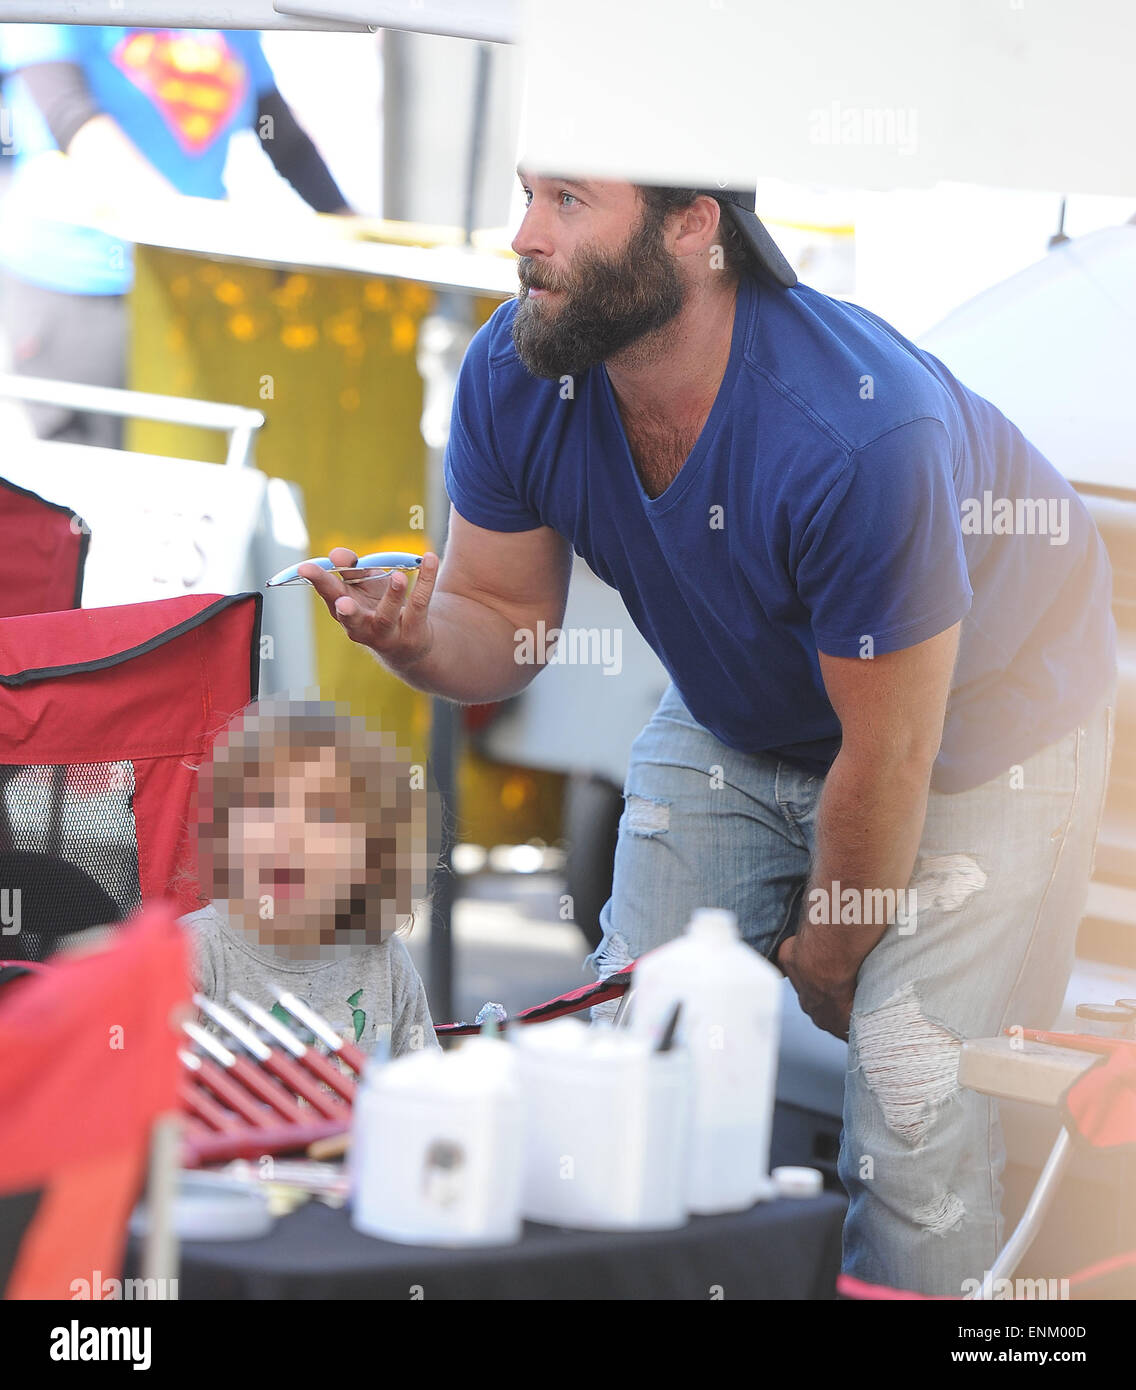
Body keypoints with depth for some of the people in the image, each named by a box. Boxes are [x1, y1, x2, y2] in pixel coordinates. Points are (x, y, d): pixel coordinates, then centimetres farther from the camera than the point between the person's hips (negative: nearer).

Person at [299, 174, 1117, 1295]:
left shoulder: (859, 433, -40)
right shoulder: (512, 376, -21)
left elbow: (888, 755, -28)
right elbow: (504, 621, -7)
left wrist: (825, 957, -12)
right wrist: (412, 635, -32)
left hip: (976, 713, -6)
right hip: (739, 717, 6)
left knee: (914, 1112, -13)